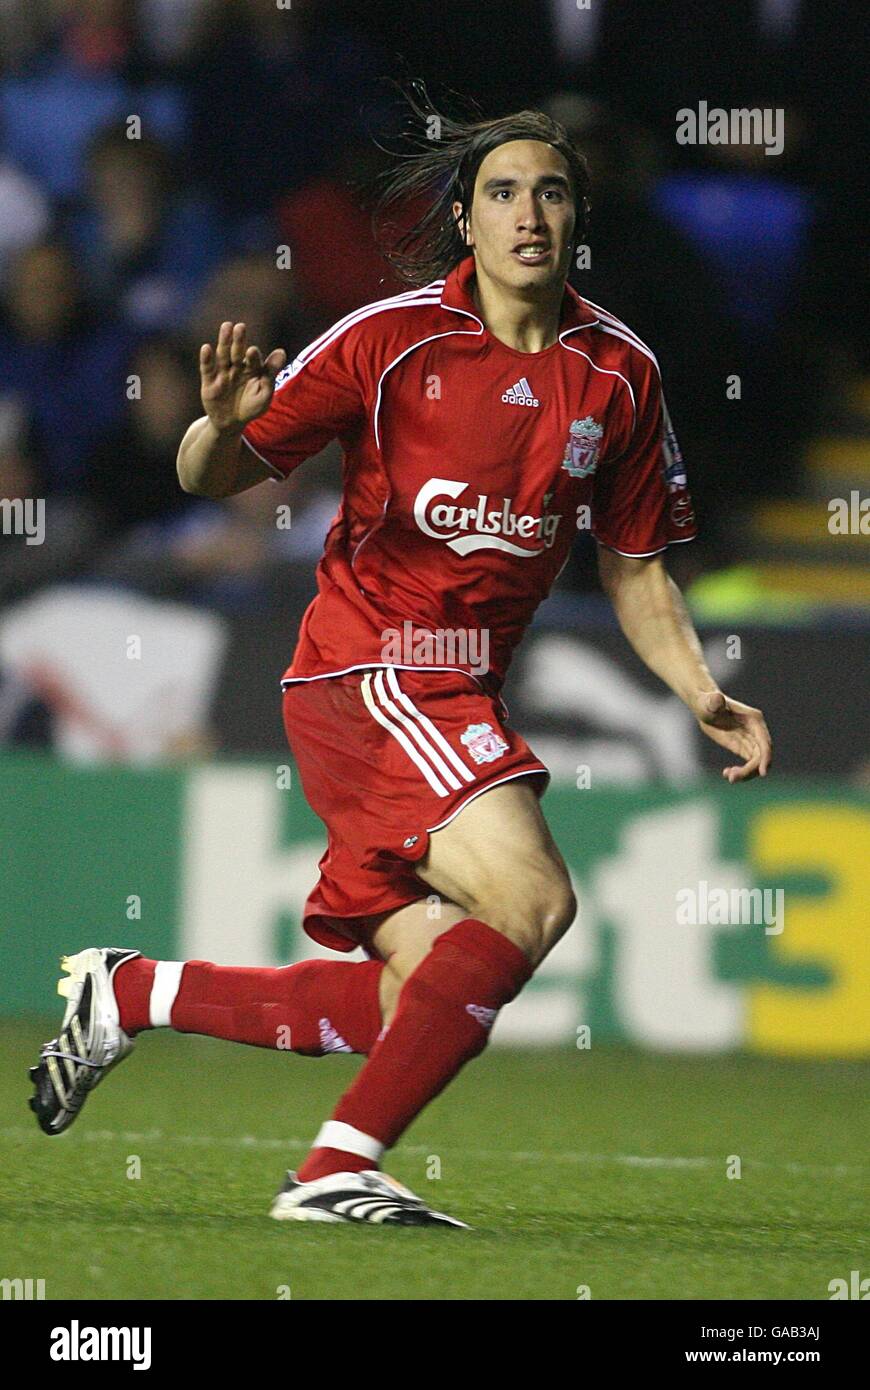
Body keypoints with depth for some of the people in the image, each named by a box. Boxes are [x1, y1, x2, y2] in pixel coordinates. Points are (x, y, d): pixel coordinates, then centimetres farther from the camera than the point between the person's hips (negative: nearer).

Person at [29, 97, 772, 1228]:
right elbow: (215, 478, -7)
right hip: (368, 673, -7)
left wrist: (703, 695, 1)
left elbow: (636, 568, 15)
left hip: (464, 697, 7)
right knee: (531, 898, -25)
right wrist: (223, 427, -30)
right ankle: (339, 1168, -19)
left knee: (414, 1000, 4)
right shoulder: (394, 339, -10)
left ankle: (128, 994, 23)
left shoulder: (620, 373, 5)